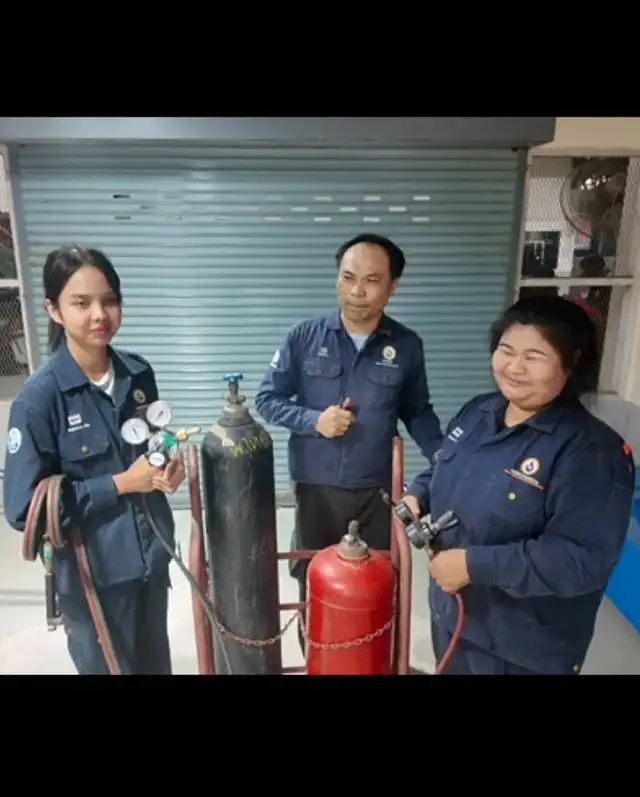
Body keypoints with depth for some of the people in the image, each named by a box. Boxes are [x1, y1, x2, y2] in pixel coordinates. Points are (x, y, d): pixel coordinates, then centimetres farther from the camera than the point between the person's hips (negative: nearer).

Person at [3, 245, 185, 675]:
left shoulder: (139, 373, -4)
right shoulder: (39, 397, -19)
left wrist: (169, 463, -10)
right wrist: (120, 484, -21)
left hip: (153, 556, 5)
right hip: (93, 574, -4)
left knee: (156, 664, 24)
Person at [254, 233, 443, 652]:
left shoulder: (407, 345, -3)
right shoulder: (305, 336, -6)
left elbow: (417, 412, 7)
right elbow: (267, 400, -1)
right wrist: (315, 420, -17)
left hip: (378, 491, 1)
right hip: (315, 488, 0)